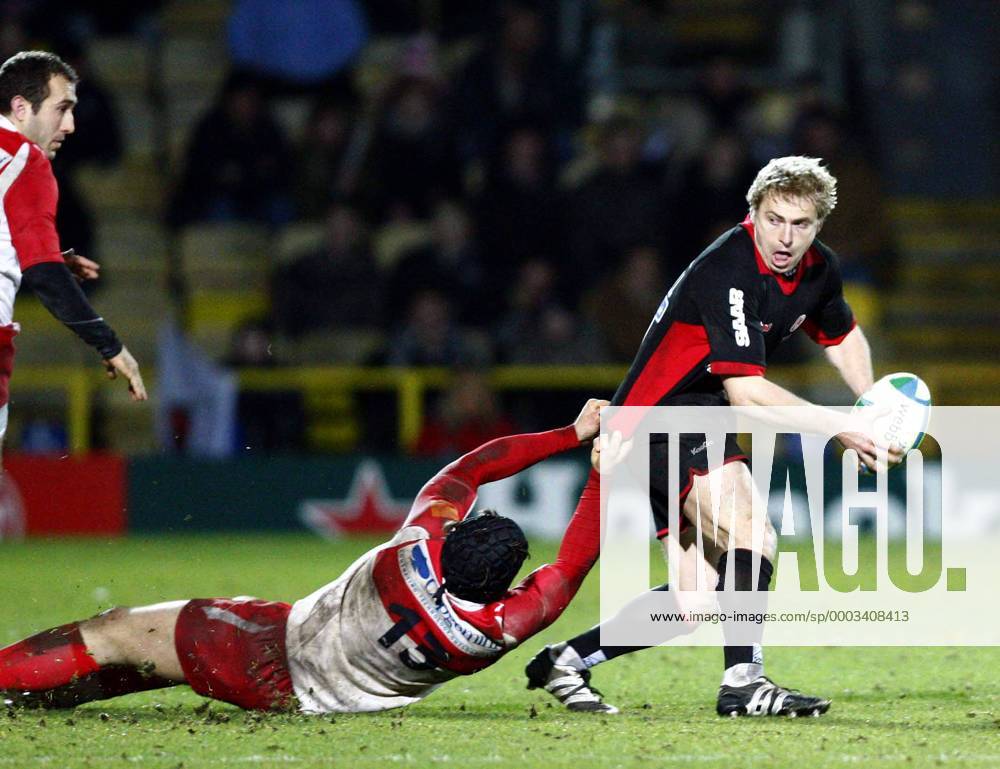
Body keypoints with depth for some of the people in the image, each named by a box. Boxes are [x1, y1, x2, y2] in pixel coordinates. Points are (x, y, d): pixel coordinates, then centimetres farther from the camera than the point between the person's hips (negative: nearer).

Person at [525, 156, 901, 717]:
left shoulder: (819, 269, 3)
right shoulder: (730, 271, -25)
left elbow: (843, 337, 24)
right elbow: (744, 389, -28)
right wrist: (837, 425, -25)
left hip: (700, 421, 9)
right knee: (751, 532, -31)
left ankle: (565, 661, 19)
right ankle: (743, 682, -32)